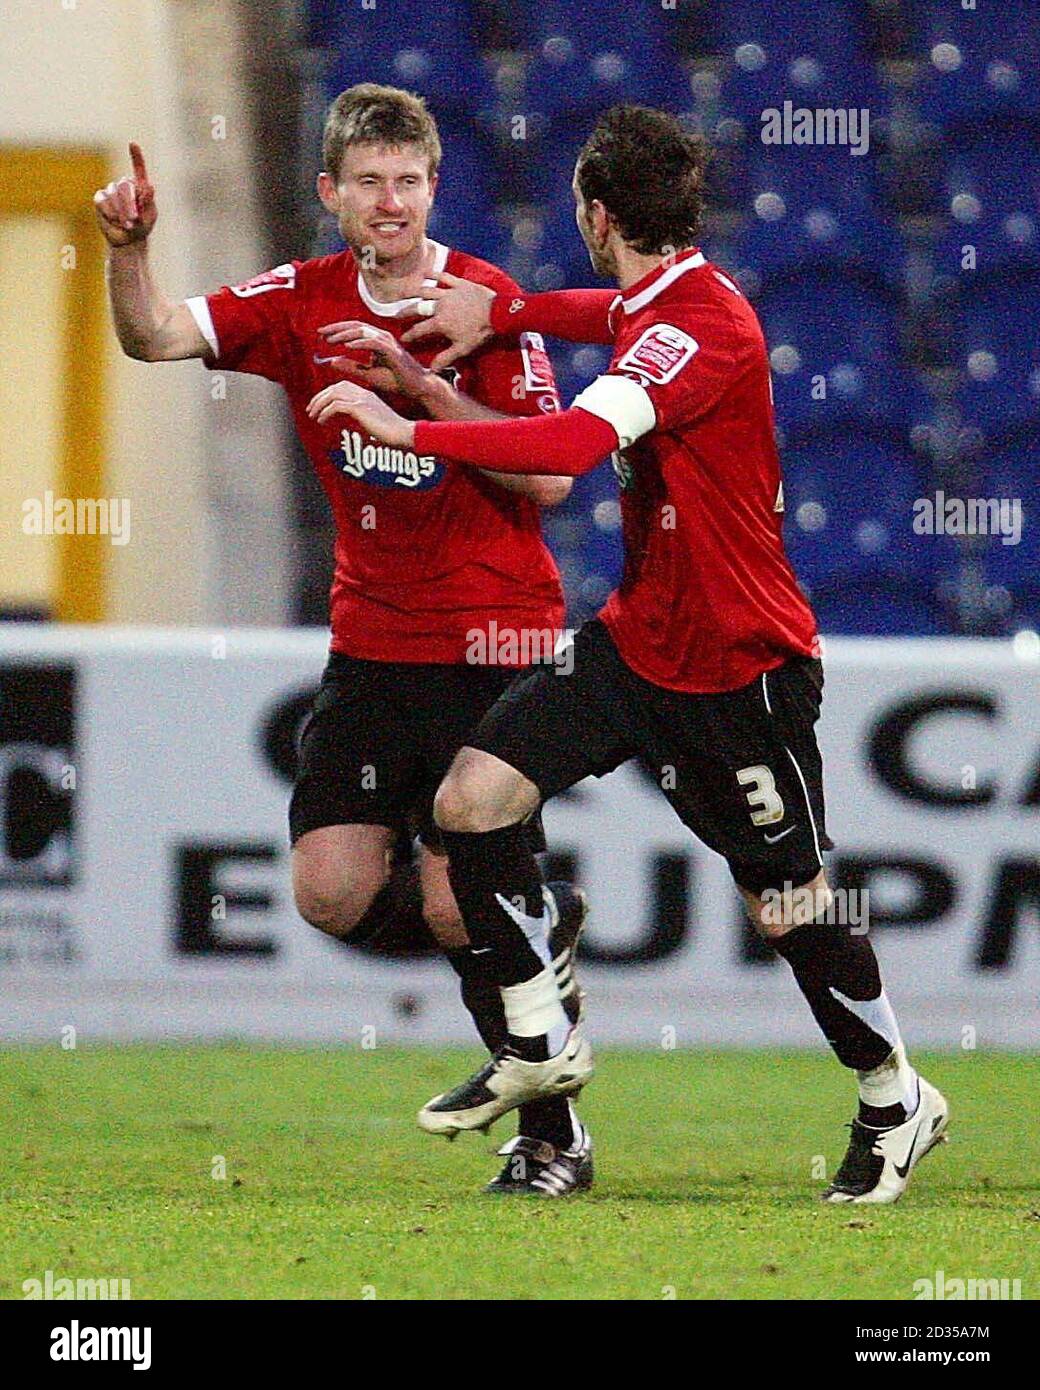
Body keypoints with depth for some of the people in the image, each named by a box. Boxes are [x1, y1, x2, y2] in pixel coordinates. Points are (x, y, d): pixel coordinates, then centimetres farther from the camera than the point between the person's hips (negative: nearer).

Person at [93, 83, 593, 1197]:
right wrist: (129, 248, -26)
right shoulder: (300, 304, 3)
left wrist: (419, 382, -22)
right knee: (333, 896, -5)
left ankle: (551, 1139, 6)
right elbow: (156, 337, -7)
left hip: (491, 643, -5)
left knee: (458, 905, -11)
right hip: (370, 639, 5)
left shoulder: (486, 305, -8)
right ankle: (535, 929, 22)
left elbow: (550, 475, -16)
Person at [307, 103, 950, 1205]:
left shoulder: (706, 326, -25)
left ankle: (896, 1102, 25)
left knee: (788, 911, 2)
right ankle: (539, 1042, 8)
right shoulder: (653, 302, 4)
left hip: (739, 669, -8)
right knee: (472, 796, -7)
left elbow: (577, 442, -39)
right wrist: (503, 311, 15)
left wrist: (406, 430, -38)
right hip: (636, 645, 8)